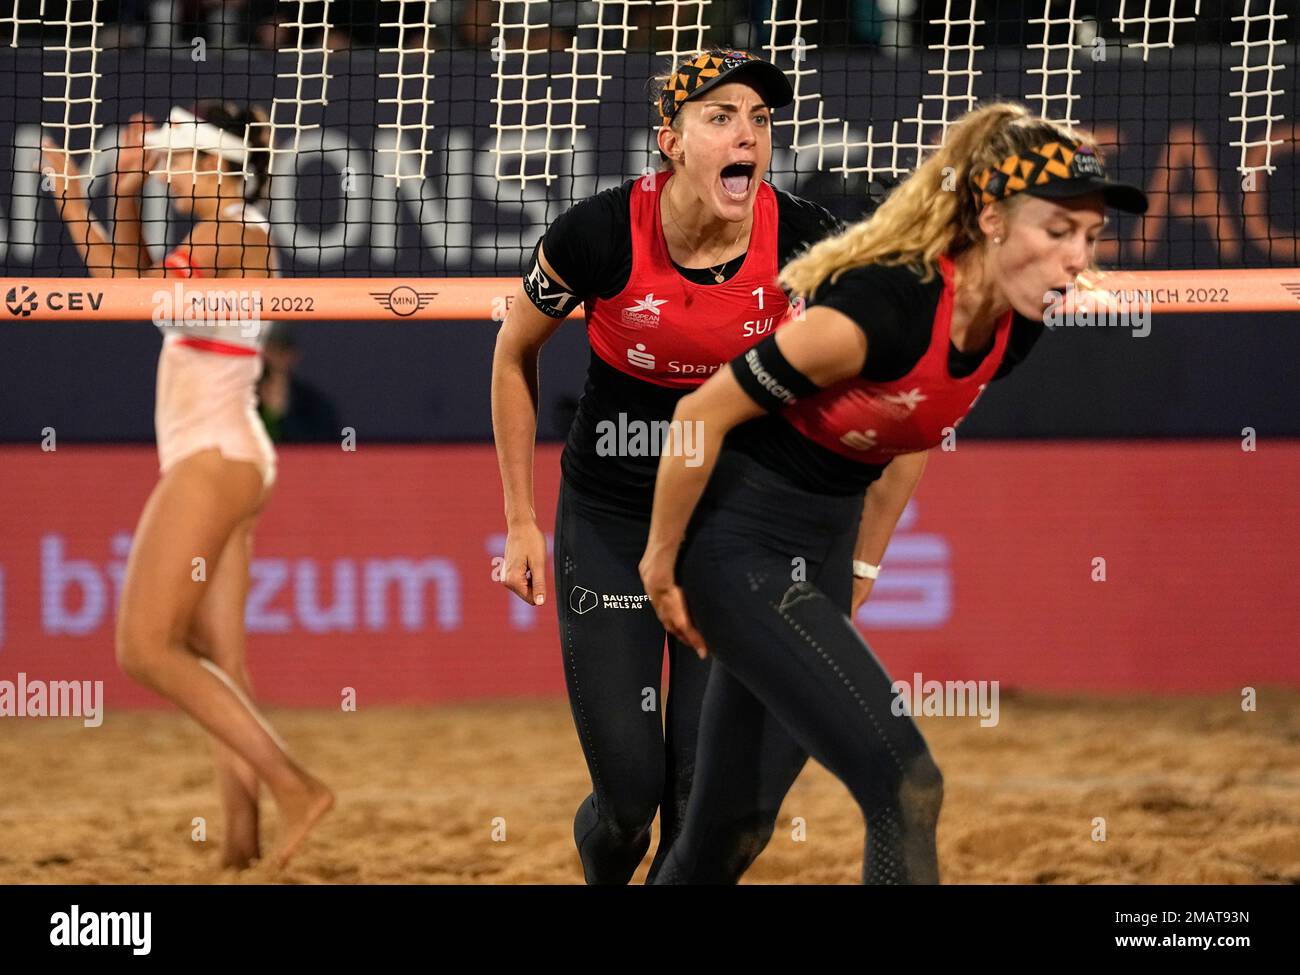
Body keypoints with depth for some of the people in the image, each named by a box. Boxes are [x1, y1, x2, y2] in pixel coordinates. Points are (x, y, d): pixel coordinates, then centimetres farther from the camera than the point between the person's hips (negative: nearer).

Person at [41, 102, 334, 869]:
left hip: (213, 456, -10)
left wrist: (74, 203, -10)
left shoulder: (237, 233, -13)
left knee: (146, 646, -12)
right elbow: (139, 281, 27)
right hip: (221, 461, 10)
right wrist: (128, 194, 16)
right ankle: (243, 838, 2)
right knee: (217, 664, 6)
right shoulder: (228, 236, 16)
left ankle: (292, 784, -17)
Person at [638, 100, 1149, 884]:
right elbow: (704, 412, -21)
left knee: (737, 821, 14)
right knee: (905, 784, -18)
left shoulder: (1012, 334, -4)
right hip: (736, 539, -8)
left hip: (825, 548, 8)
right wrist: (661, 564, -11)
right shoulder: (887, 305, -29)